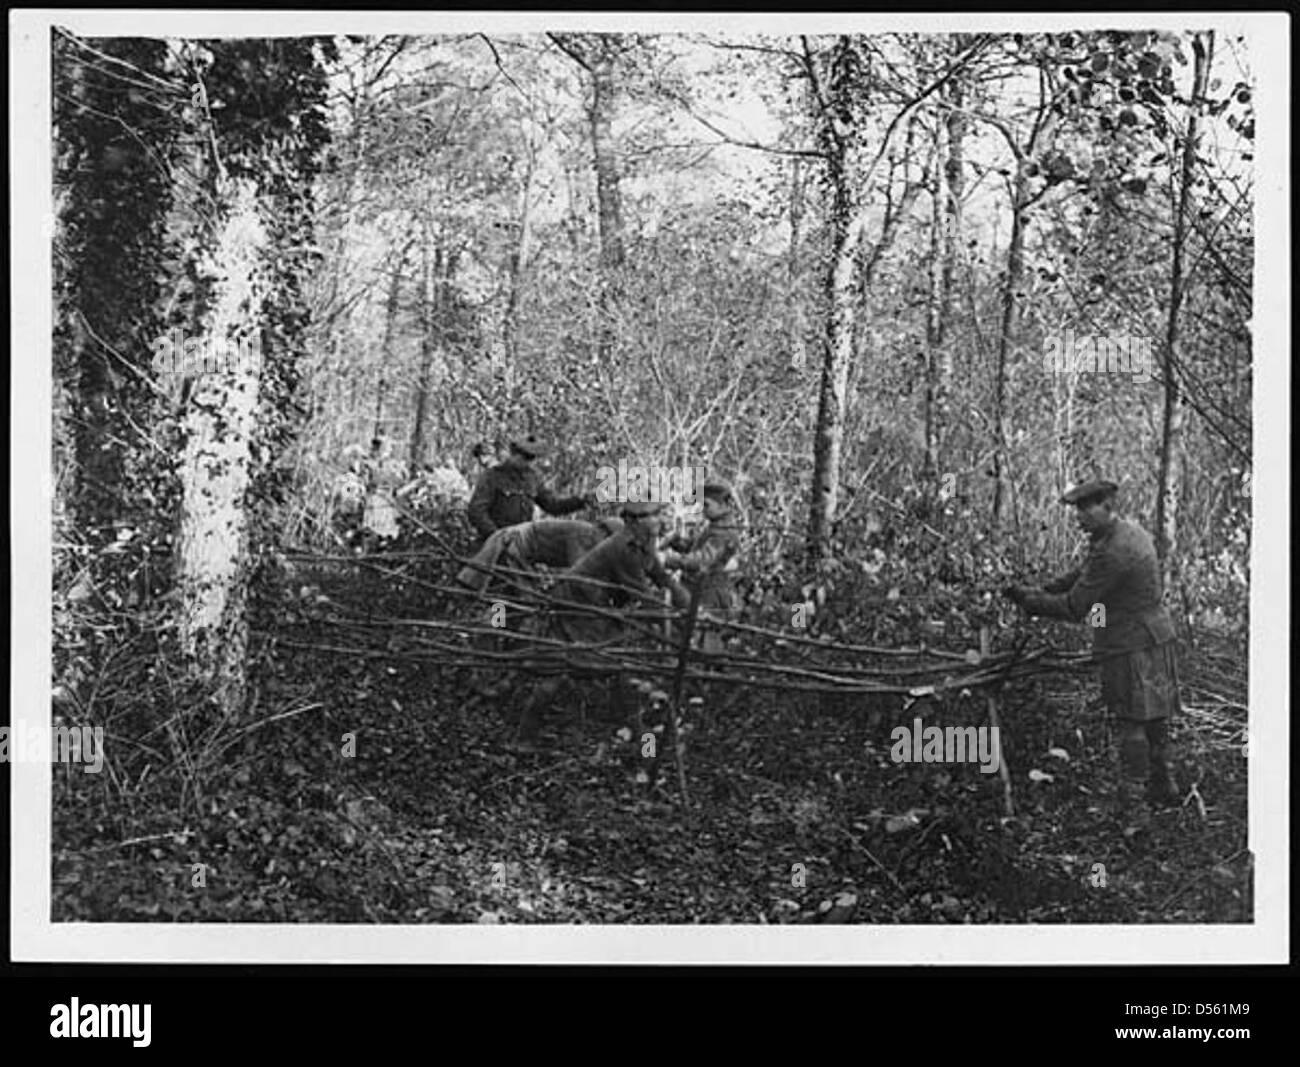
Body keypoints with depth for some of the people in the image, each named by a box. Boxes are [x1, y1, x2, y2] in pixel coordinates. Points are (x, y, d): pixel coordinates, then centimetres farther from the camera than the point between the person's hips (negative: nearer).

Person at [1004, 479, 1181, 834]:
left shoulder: (1112, 552, -24)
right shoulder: (1131, 531, 9)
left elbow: (1075, 607, -21)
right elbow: (1085, 574, 18)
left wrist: (1029, 598, -11)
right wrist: (1042, 591, 9)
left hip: (1132, 647, -10)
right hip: (1155, 636, 10)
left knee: (1132, 724, -5)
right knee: (1153, 719, 19)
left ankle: (1130, 808, -2)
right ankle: (1162, 787, 32)